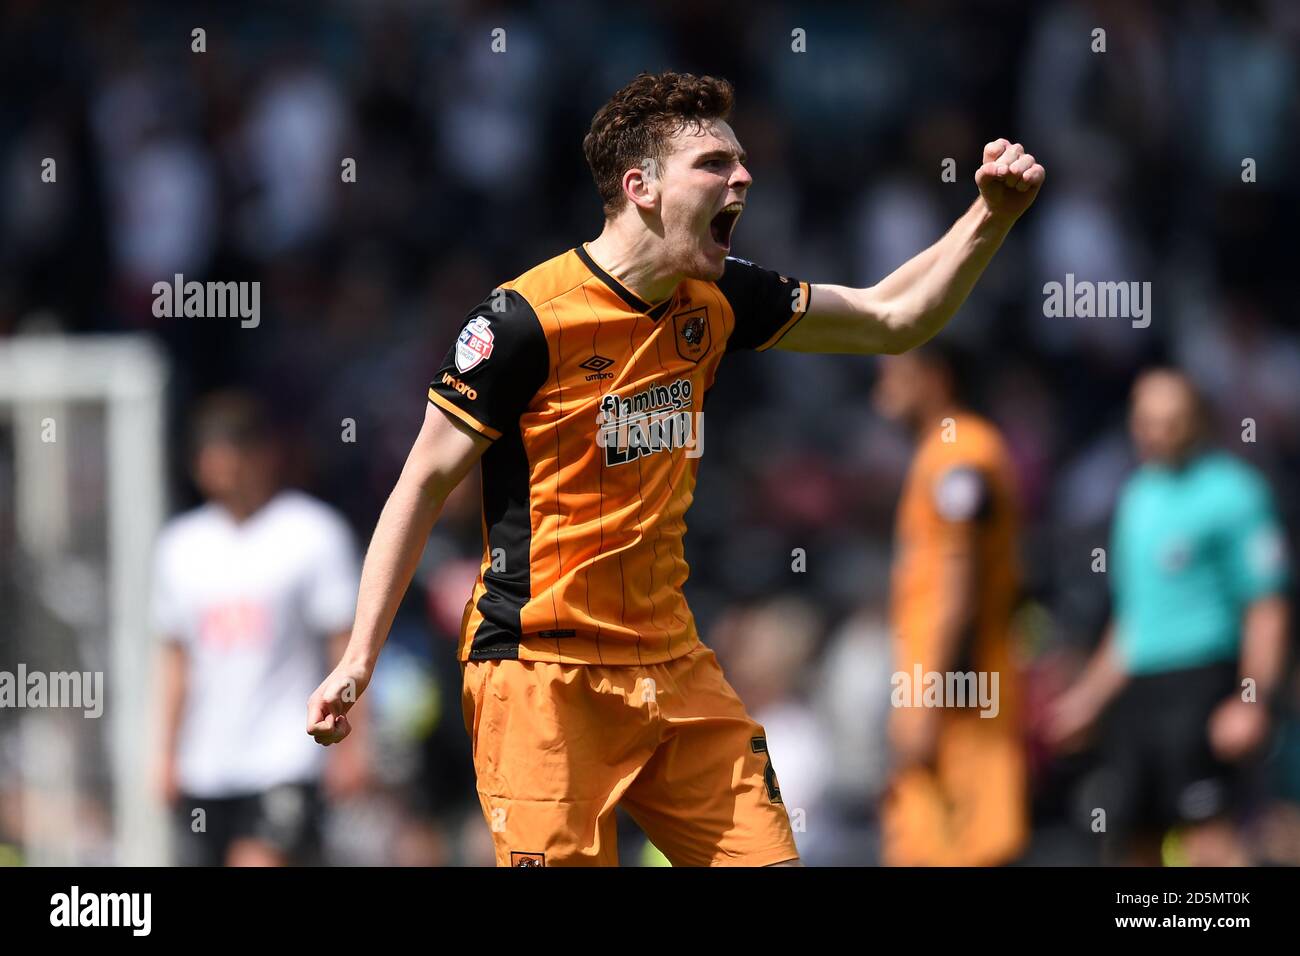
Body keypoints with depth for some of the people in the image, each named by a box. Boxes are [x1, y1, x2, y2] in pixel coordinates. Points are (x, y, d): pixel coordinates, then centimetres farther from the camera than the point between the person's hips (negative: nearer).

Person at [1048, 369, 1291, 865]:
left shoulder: (1231, 492, -5)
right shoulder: (1138, 495, 18)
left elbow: (1267, 609, -10)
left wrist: (1254, 699, -19)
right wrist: (1088, 696, 26)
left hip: (1198, 684, -8)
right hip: (1133, 691, 8)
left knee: (1207, 836, -18)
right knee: (1132, 844, 7)